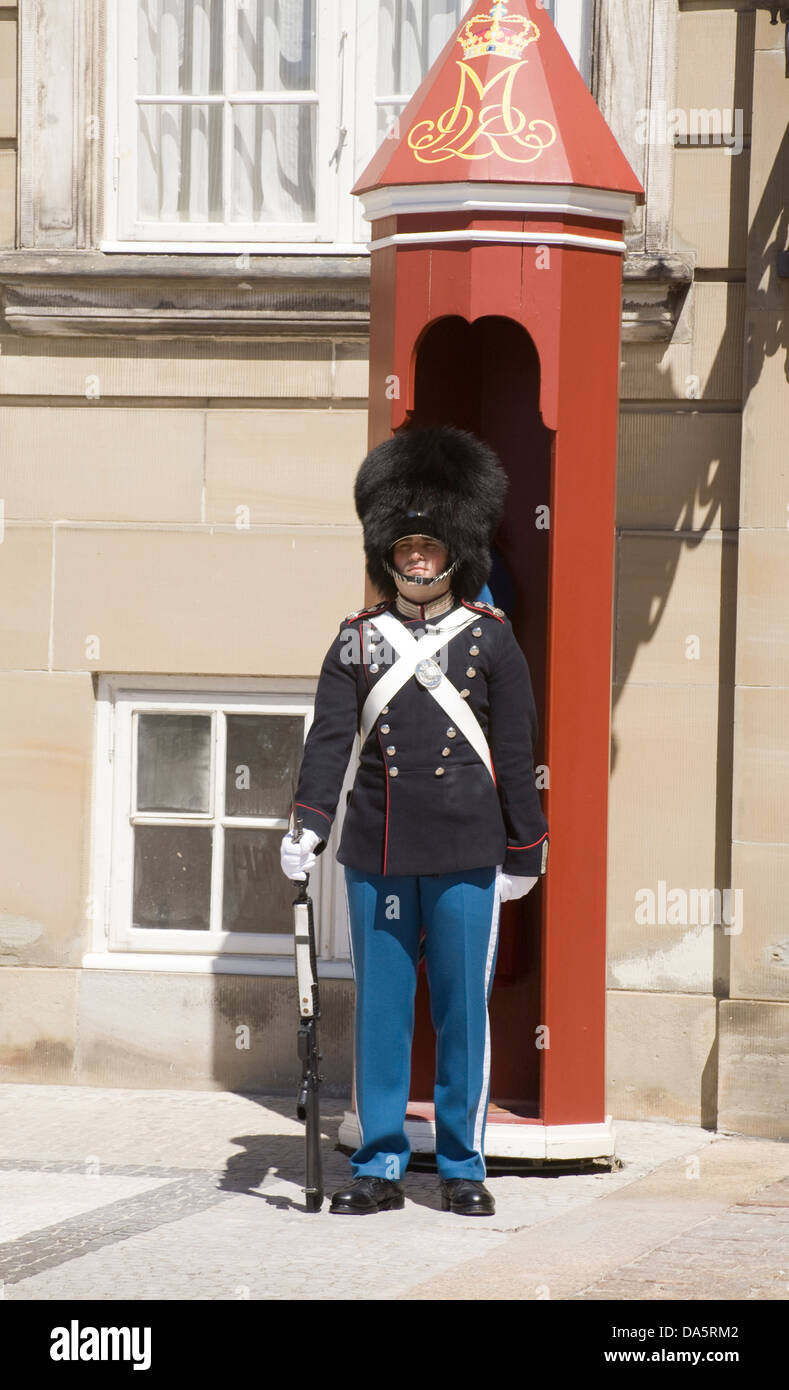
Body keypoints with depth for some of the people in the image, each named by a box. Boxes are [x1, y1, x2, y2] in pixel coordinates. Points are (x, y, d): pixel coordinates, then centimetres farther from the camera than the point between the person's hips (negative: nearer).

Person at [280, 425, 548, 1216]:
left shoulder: (491, 638, 4)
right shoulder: (358, 640, 6)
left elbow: (515, 750, 5)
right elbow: (330, 736, -2)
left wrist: (524, 849, 4)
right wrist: (309, 824, -15)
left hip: (466, 855, -1)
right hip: (377, 855, 1)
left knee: (463, 1009, 2)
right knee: (380, 1010, 4)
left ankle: (463, 1167, 11)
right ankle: (380, 1165, 11)